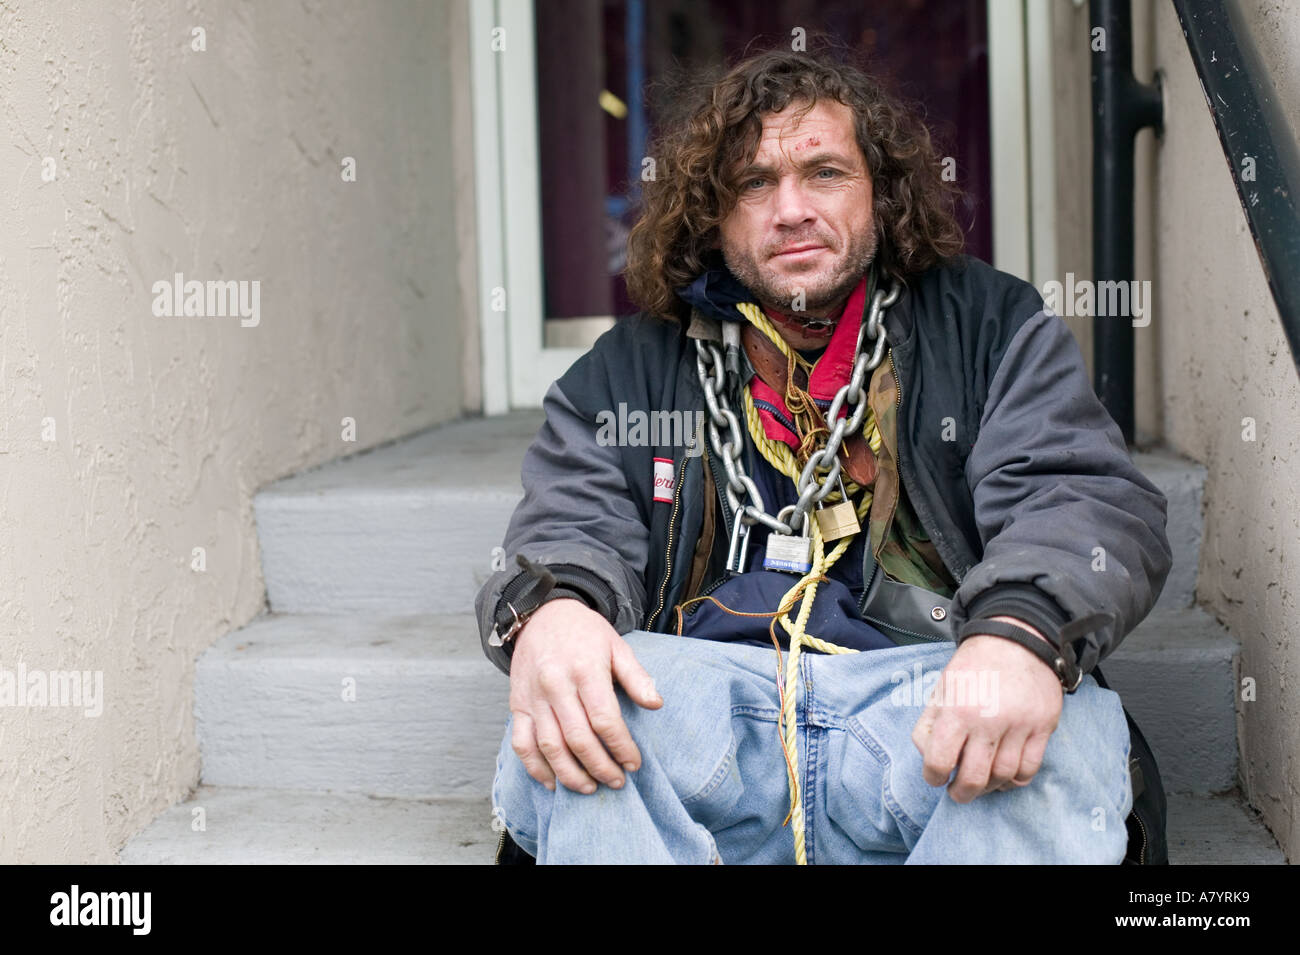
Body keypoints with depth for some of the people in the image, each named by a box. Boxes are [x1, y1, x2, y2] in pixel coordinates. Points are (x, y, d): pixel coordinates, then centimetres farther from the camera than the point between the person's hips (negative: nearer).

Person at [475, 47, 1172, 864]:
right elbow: (573, 522, 7)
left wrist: (1022, 629, -23)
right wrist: (549, 607, -21)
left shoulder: (993, 328, 14)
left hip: (928, 705, 0)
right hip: (705, 698, 1)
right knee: (555, 739, -32)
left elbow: (1091, 498, 2)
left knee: (1066, 739, -34)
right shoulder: (631, 369, 18)